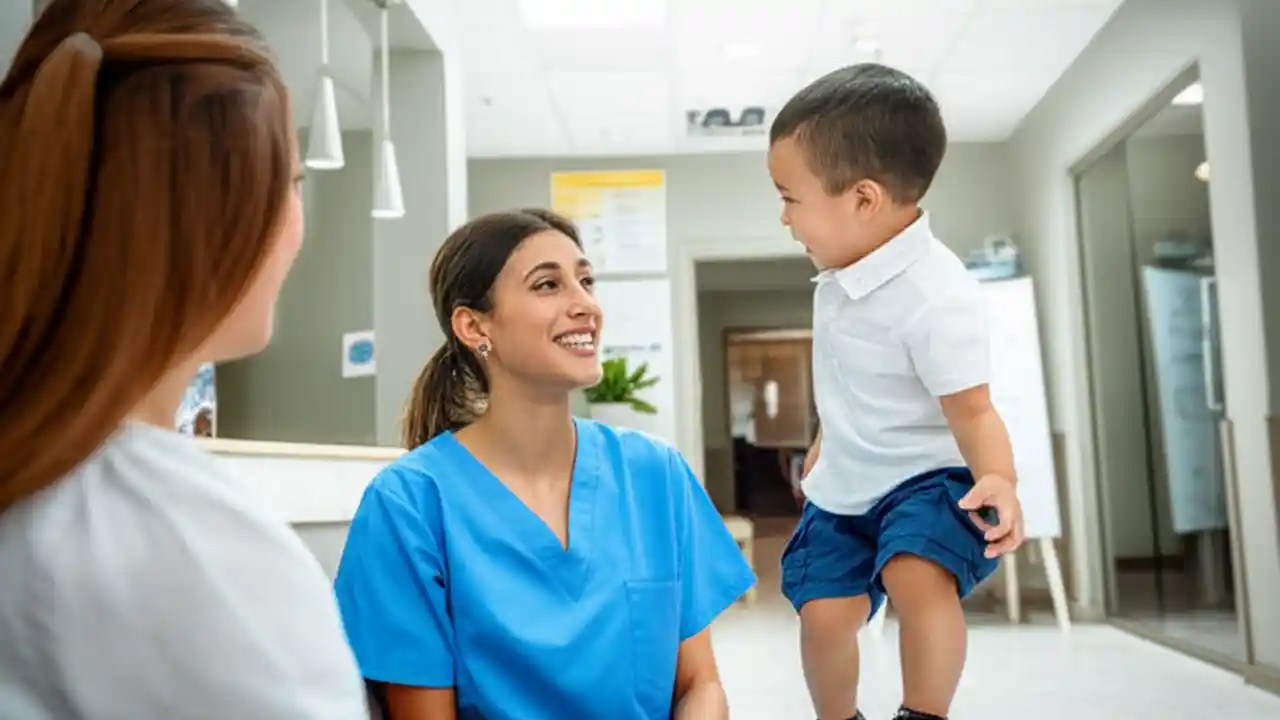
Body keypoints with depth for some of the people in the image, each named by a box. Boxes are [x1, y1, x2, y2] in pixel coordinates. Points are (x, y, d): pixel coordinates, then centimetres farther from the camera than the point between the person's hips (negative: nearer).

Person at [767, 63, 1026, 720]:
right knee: (823, 613, 2)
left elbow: (972, 410, -22)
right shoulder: (844, 271, 1)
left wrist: (997, 480, -41)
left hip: (924, 477, -7)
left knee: (916, 577, -33)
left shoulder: (938, 297, -26)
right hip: (843, 485, 7)